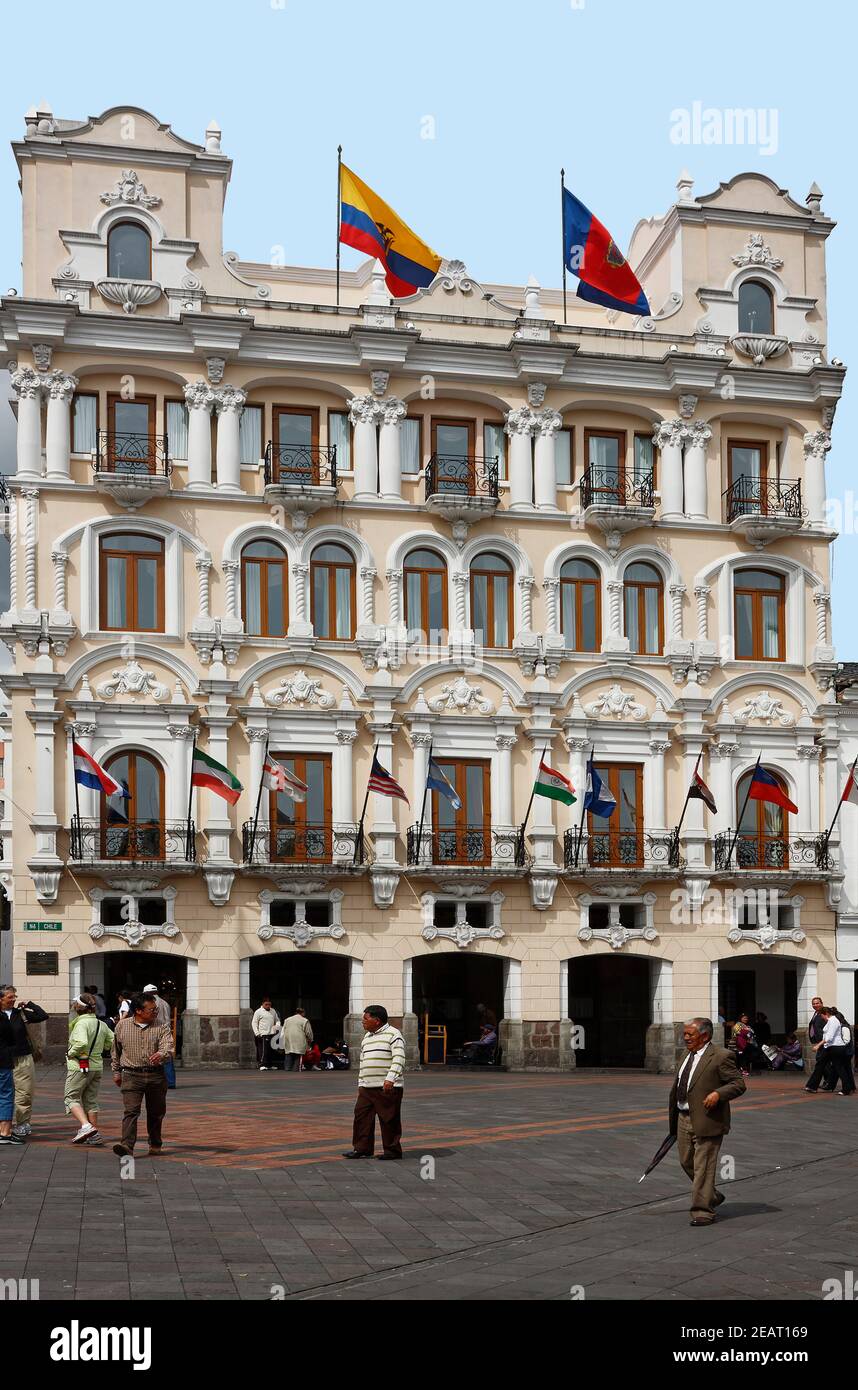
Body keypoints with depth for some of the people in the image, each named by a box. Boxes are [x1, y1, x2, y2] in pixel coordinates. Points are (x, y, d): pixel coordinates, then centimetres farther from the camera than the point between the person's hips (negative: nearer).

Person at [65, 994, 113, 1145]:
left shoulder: (82, 1023, -16)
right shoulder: (101, 1024, 7)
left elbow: (82, 1043, -32)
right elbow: (111, 1041, 14)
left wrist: (71, 1053, -16)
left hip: (80, 1066, -7)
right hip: (97, 1066, 7)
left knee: (71, 1097, 2)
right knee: (91, 1100, 15)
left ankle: (86, 1126, -17)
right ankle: (94, 1135, 16)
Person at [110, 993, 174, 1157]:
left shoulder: (161, 1027, 2)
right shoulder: (122, 1026, 5)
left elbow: (168, 1045, -14)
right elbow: (115, 1051, 17)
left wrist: (161, 1054, -36)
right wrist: (116, 1071, 18)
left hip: (156, 1076, 1)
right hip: (131, 1075, -1)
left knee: (156, 1113, 11)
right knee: (131, 1111, -15)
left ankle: (155, 1145, 29)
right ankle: (126, 1145, -23)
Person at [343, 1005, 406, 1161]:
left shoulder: (393, 1034, -6)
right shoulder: (366, 1037, 19)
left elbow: (399, 1059, -17)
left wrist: (390, 1078, -27)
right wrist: (360, 1084, 20)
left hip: (387, 1088, -7)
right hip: (366, 1088, 8)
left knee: (389, 1119, -2)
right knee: (361, 1116, 4)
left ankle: (392, 1150, 8)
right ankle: (362, 1149, 11)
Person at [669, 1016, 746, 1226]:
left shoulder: (721, 1056, -11)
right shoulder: (688, 1056, 15)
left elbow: (739, 1084, -12)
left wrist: (718, 1094, -27)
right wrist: (674, 1121, 20)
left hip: (707, 1120, -8)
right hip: (684, 1119, 9)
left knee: (703, 1167, -5)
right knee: (686, 1162, 15)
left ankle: (703, 1211, 2)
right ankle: (712, 1196, 35)